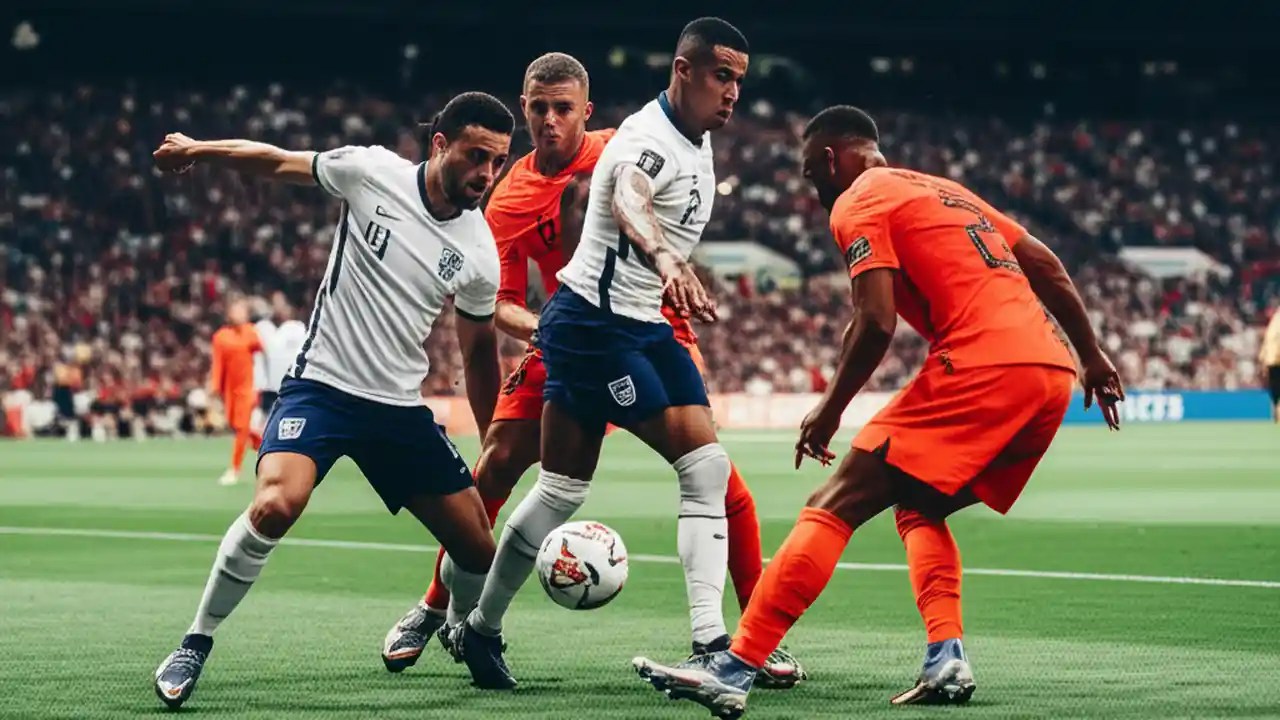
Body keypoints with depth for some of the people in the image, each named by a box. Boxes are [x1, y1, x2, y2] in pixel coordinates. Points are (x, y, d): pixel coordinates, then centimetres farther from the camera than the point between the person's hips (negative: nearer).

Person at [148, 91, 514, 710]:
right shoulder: (372, 172, -10)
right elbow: (278, 163, 5)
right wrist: (199, 150, -6)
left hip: (401, 407, 4)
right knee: (276, 505, -31)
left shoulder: (479, 253, -1)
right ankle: (196, 645, -12)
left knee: (479, 552, 1)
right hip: (321, 385, -4)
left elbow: (479, 353, 13)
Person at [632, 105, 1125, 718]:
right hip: (1052, 371, 9)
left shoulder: (858, 203, 4)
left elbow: (876, 323, -9)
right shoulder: (945, 190, 29)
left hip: (982, 368, -8)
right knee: (918, 508, 24)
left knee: (834, 505, -9)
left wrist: (828, 411, 2)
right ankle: (946, 661, 3)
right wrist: (1093, 357, 29)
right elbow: (1046, 267, 26)